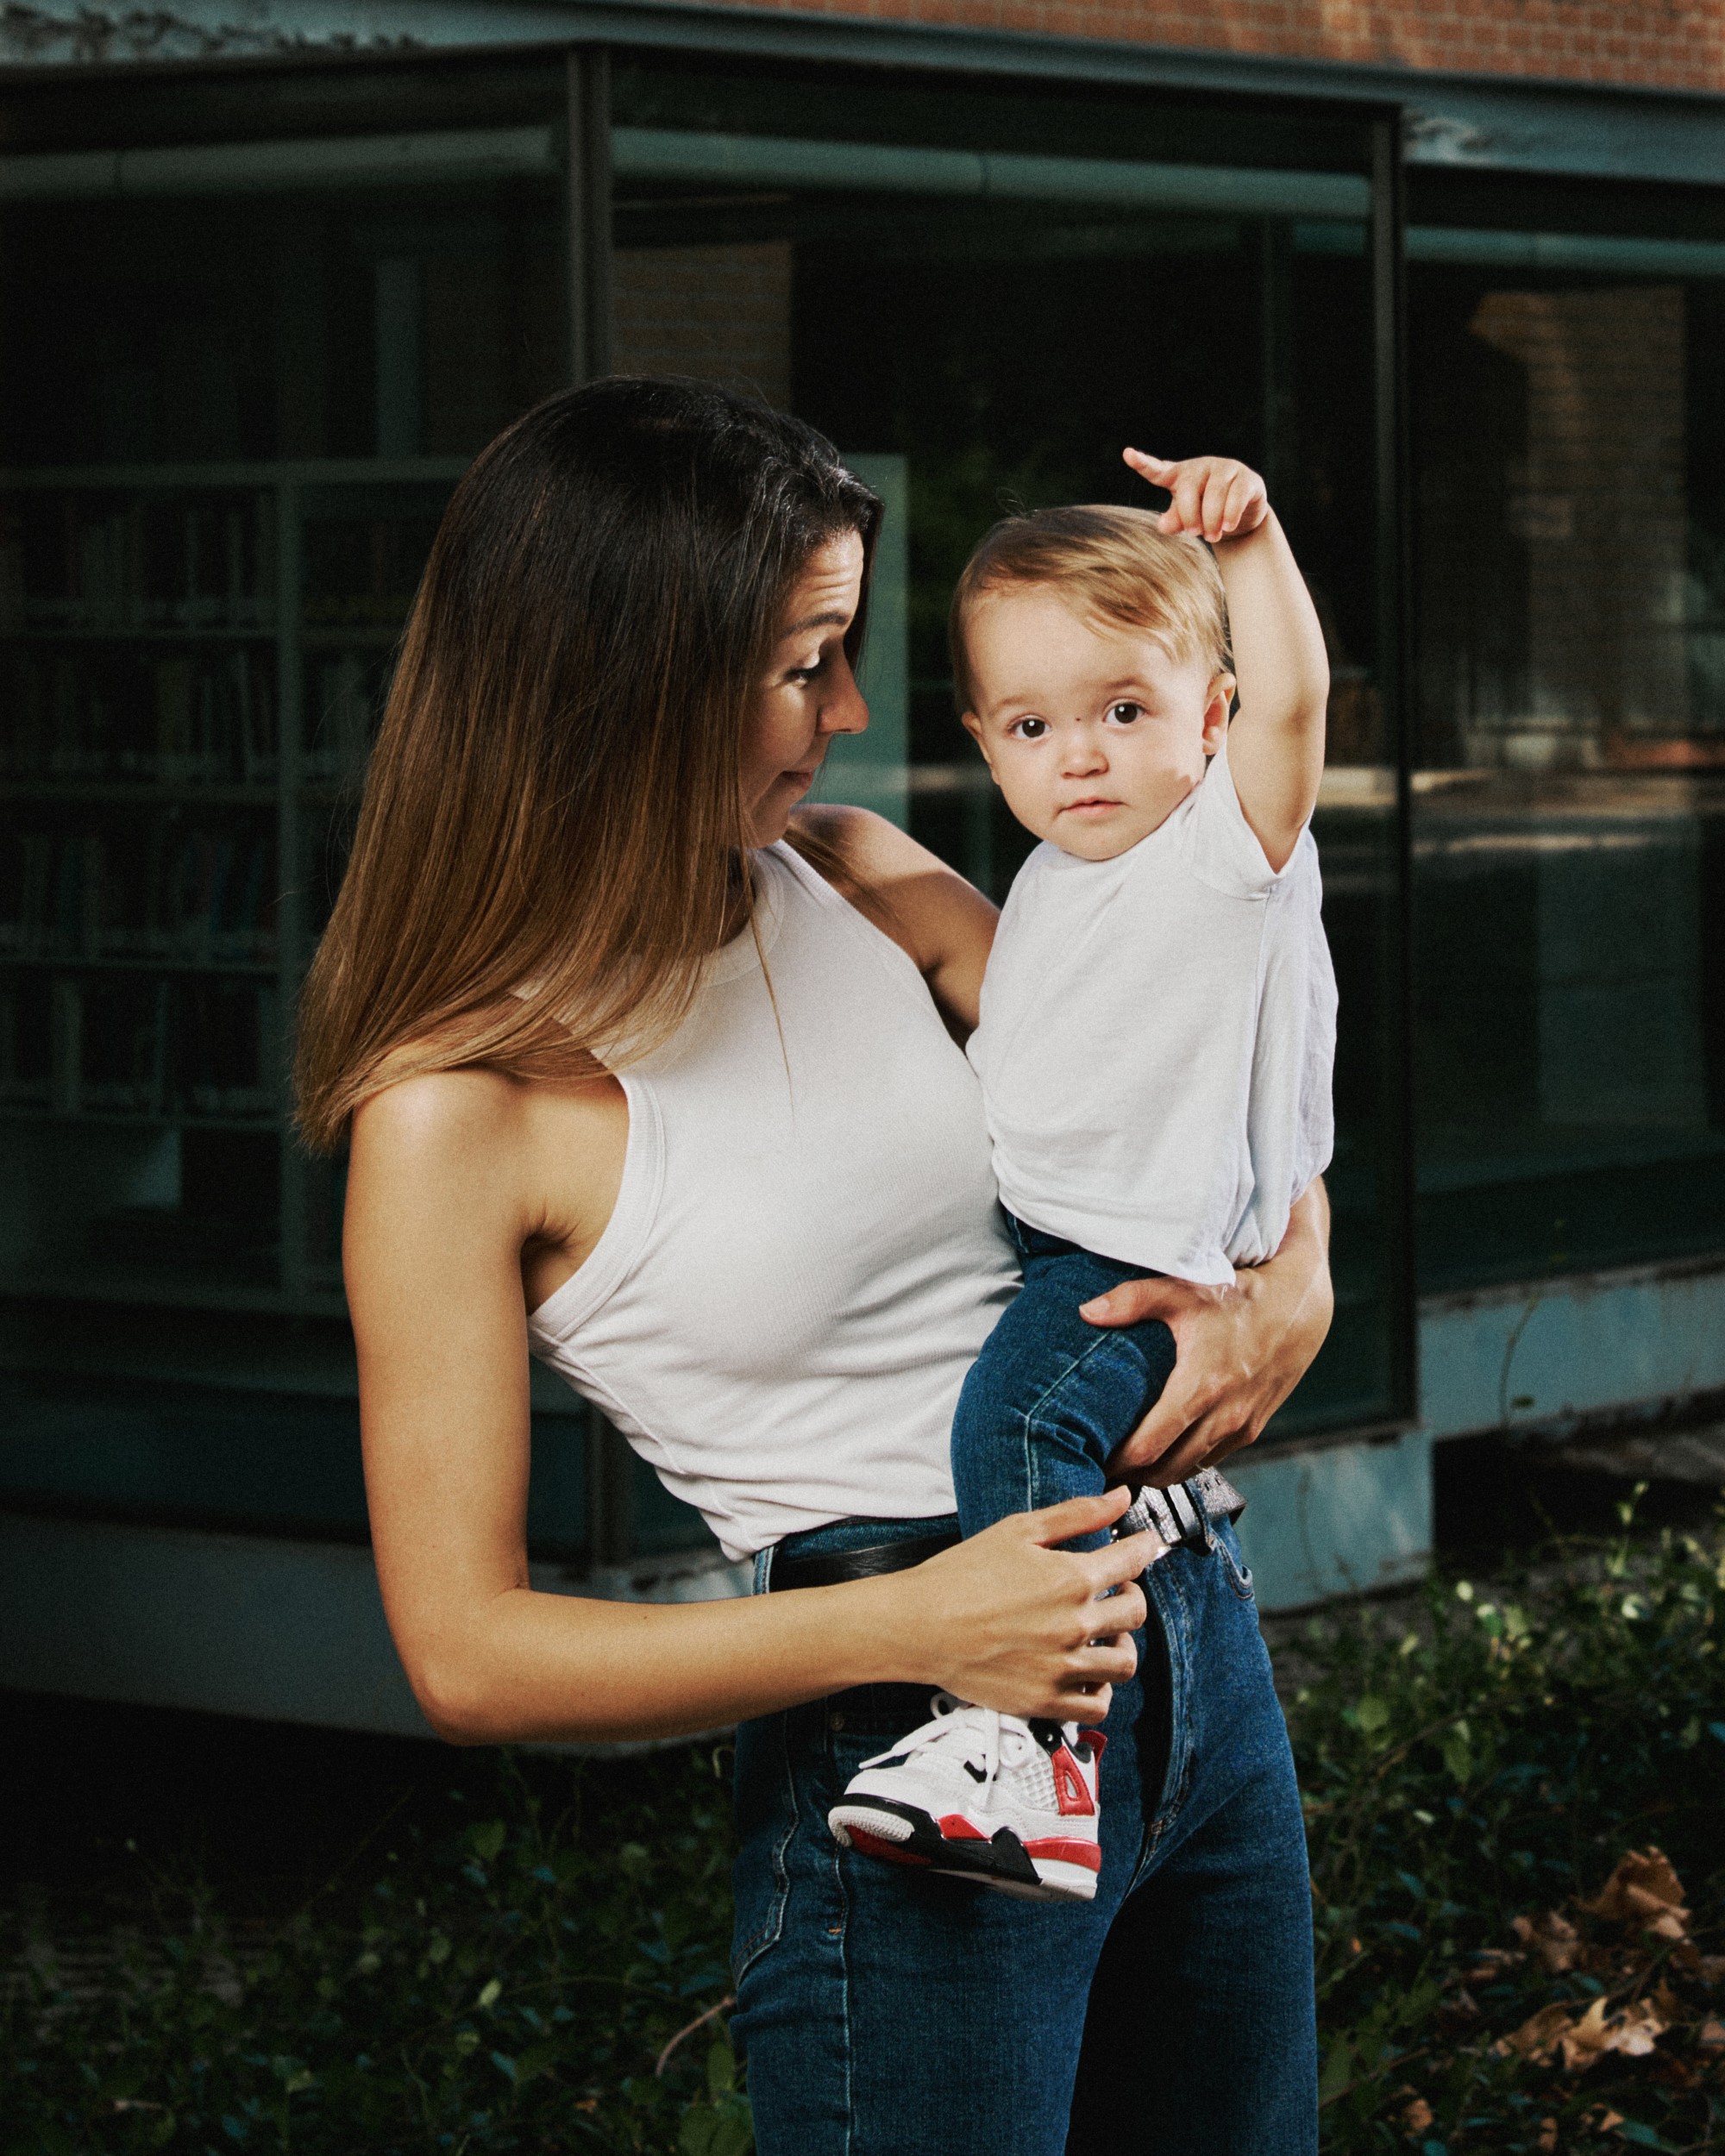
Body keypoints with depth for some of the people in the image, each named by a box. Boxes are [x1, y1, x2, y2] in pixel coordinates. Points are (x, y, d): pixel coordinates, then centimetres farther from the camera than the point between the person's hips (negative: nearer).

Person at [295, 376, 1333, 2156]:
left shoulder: (858, 886, 3)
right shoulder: (461, 1108, -14)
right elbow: (466, 1654, -14)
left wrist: (1289, 1284, -9)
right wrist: (907, 1625, -23)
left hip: (1196, 1654, 7)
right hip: (914, 1758, -7)